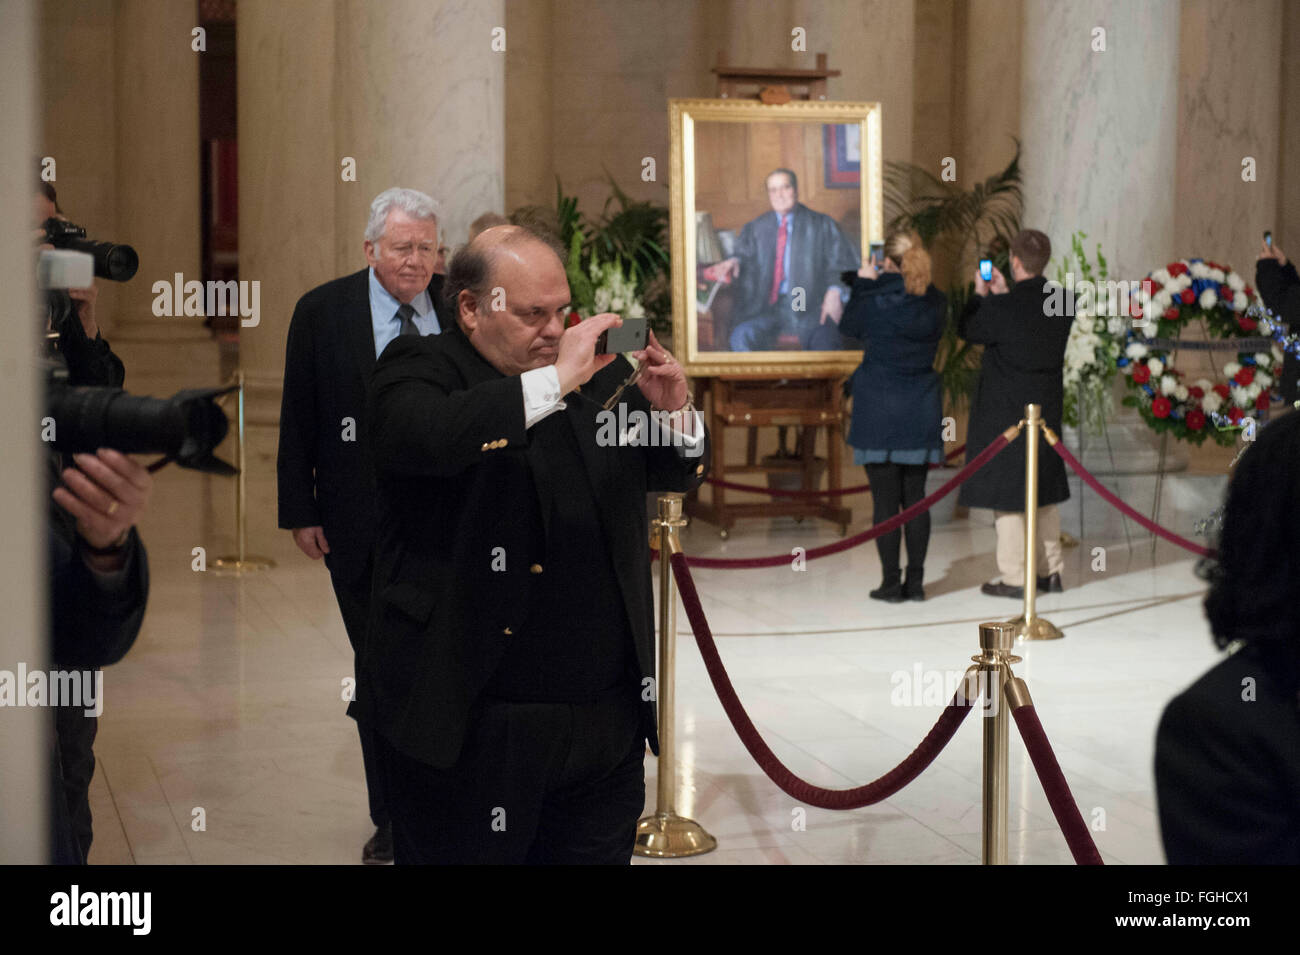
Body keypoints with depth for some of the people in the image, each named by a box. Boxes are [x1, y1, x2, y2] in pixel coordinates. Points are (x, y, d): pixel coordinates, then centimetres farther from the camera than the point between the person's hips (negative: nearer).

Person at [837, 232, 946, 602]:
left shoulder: (876, 300, -13)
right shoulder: (935, 303, -1)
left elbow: (849, 325, 6)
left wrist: (863, 283, 17)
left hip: (879, 408, -4)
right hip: (921, 411, 4)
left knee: (885, 498, 0)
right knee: (915, 496, 9)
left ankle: (891, 582, 2)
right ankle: (915, 581, 11)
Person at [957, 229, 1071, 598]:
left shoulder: (1004, 308, -21)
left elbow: (968, 329, -4)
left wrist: (980, 294, 11)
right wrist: (1002, 294, 19)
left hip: (1004, 411, -6)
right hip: (1047, 408, 6)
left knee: (1005, 492, 2)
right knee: (1044, 490, 17)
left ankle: (1015, 577, 5)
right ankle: (1051, 571, 23)